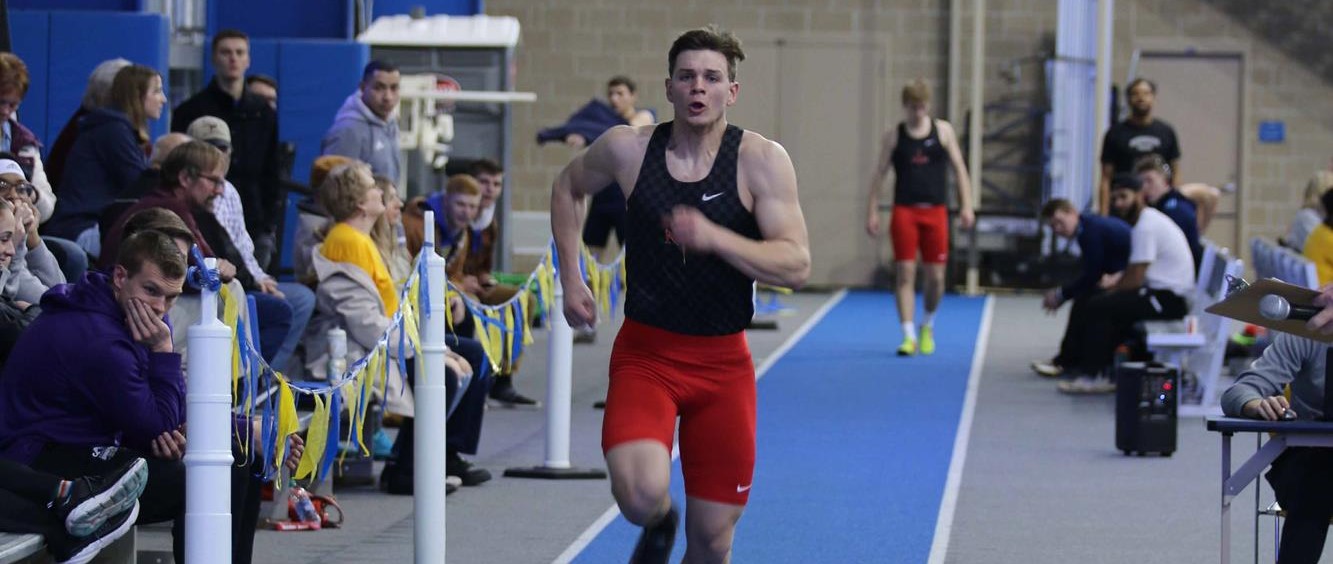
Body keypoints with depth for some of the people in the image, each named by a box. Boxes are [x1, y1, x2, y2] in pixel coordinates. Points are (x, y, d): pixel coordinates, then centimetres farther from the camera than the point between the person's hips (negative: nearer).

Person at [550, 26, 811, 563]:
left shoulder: (762, 160, -7)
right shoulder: (627, 148, -3)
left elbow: (796, 264, -15)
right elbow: (567, 187, 18)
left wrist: (713, 237, -29)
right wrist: (570, 279, 11)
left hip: (723, 362, 0)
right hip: (644, 353, 0)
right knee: (640, 492, -25)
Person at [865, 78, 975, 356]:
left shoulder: (943, 130, 6)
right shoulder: (894, 135, 4)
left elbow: (959, 169, 8)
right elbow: (880, 174, 6)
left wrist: (966, 205, -1)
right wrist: (873, 212, -1)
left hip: (935, 211, 1)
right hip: (904, 210, -1)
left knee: (936, 276, 3)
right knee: (905, 274, -7)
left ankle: (928, 325, 27)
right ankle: (909, 336, -5)